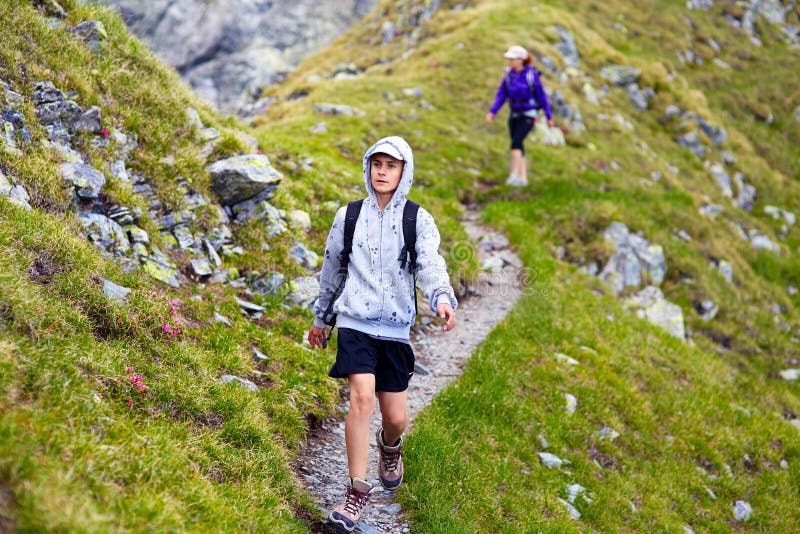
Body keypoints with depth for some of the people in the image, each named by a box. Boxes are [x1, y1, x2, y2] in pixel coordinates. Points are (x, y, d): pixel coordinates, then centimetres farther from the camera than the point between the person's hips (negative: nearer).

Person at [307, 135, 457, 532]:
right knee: (362, 397, -21)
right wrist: (320, 317, 23)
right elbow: (330, 269, 17)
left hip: (395, 328, 0)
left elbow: (431, 264, -15)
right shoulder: (348, 216, 6)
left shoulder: (418, 220, 1)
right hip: (355, 321, 0)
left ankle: (389, 446, 43)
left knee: (396, 418, 4)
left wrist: (442, 298, -35)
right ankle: (357, 491, -11)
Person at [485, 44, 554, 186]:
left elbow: (542, 96, -8)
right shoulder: (509, 75, 1)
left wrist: (549, 117, -4)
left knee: (516, 142, -23)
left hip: (529, 115, -6)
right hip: (514, 115, 6)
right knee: (518, 147, 6)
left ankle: (514, 174, -19)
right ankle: (523, 178, 14)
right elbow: (501, 95, -1)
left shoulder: (532, 75, -14)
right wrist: (492, 112, -15)